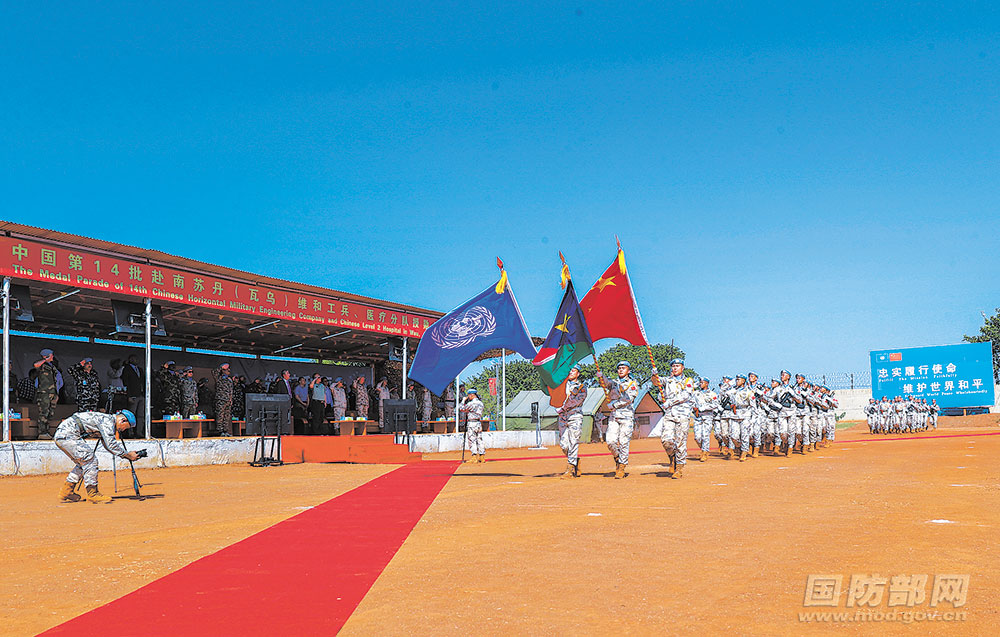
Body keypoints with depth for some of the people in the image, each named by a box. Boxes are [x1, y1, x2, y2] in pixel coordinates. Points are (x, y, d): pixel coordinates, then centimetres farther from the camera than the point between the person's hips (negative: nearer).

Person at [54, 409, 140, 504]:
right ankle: (93, 494, -5)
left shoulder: (108, 421, 20)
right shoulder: (107, 420, -11)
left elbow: (109, 444, 27)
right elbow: (111, 445, -18)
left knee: (82, 462, 19)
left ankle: (66, 493, 22)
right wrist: (128, 455, -10)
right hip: (67, 435, -11)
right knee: (90, 460, -10)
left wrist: (125, 455, 18)